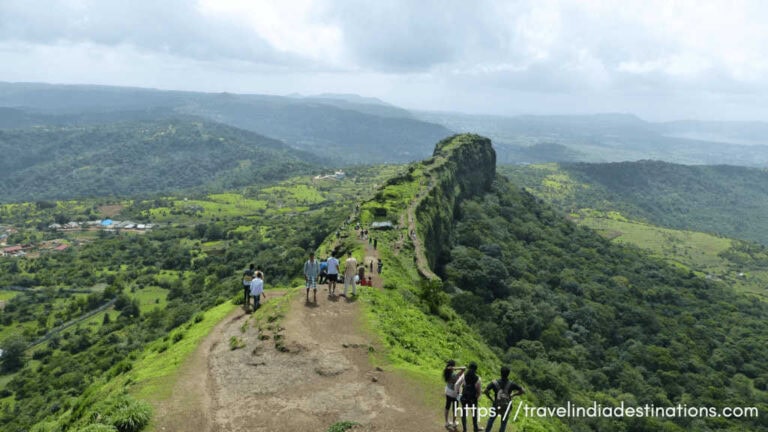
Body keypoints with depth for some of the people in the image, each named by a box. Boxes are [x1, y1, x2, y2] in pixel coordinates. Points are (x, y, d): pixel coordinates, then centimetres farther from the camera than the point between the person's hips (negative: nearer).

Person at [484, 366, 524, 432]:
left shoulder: (495, 382, -17)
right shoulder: (511, 384, -16)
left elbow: (486, 391, -23)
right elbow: (522, 391, -12)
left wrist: (491, 398, -7)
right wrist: (513, 395, 0)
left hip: (496, 406, 1)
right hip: (506, 407, -1)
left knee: (491, 419, 25)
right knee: (504, 422, 16)